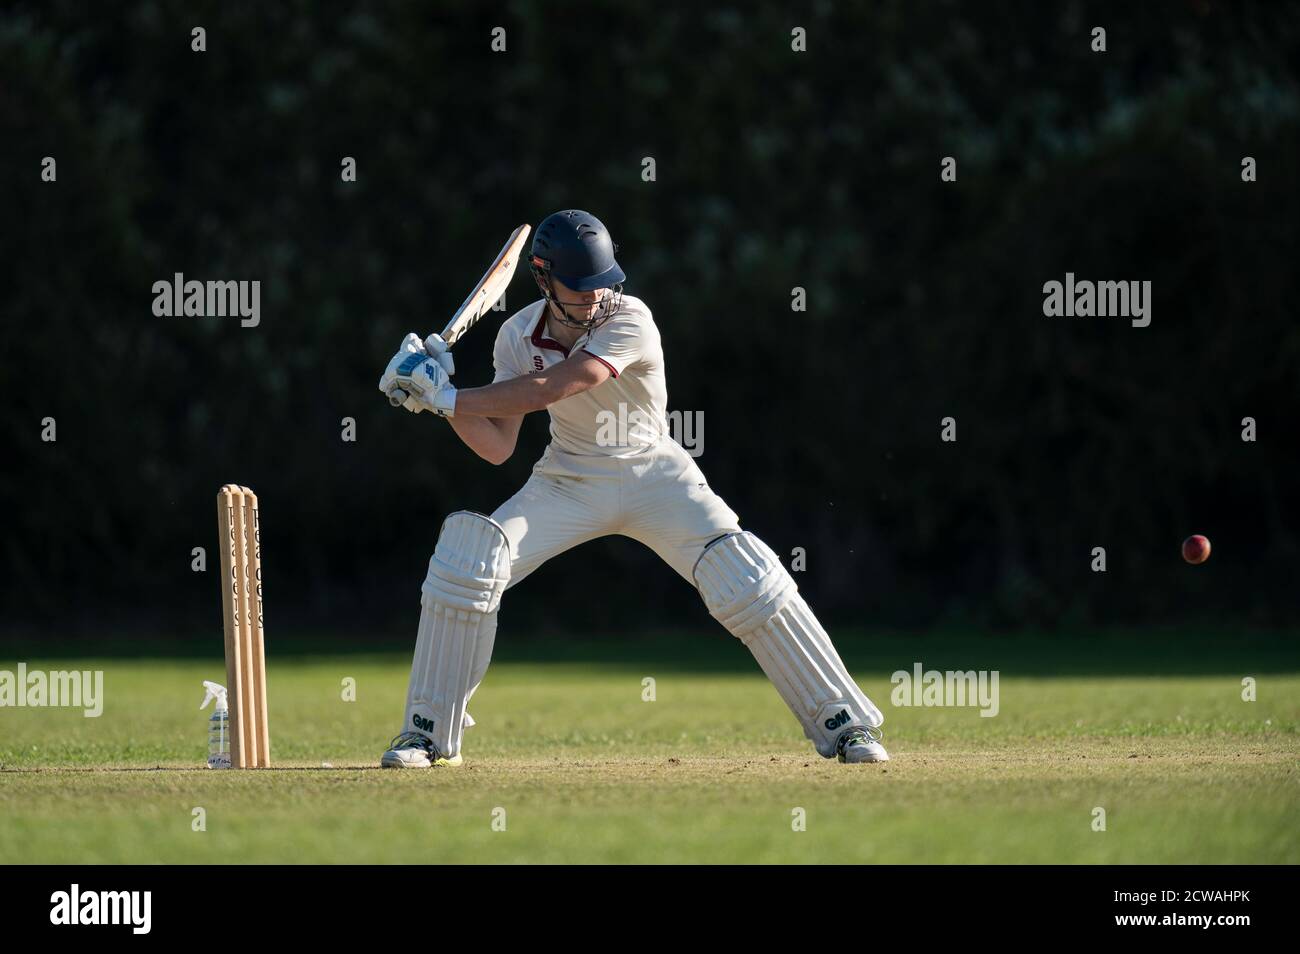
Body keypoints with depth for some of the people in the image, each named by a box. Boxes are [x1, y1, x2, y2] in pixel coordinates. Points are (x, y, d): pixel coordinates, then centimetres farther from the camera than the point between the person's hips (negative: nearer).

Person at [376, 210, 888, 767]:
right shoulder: (519, 335, -9)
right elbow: (498, 448, -8)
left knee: (750, 583, -19)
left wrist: (446, 397, -30)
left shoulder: (629, 321, -24)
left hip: (654, 476, -3)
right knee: (466, 563, -17)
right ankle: (429, 735, -4)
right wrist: (441, 396, -23)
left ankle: (843, 722, -7)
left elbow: (545, 390, -32)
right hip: (568, 483, 3)